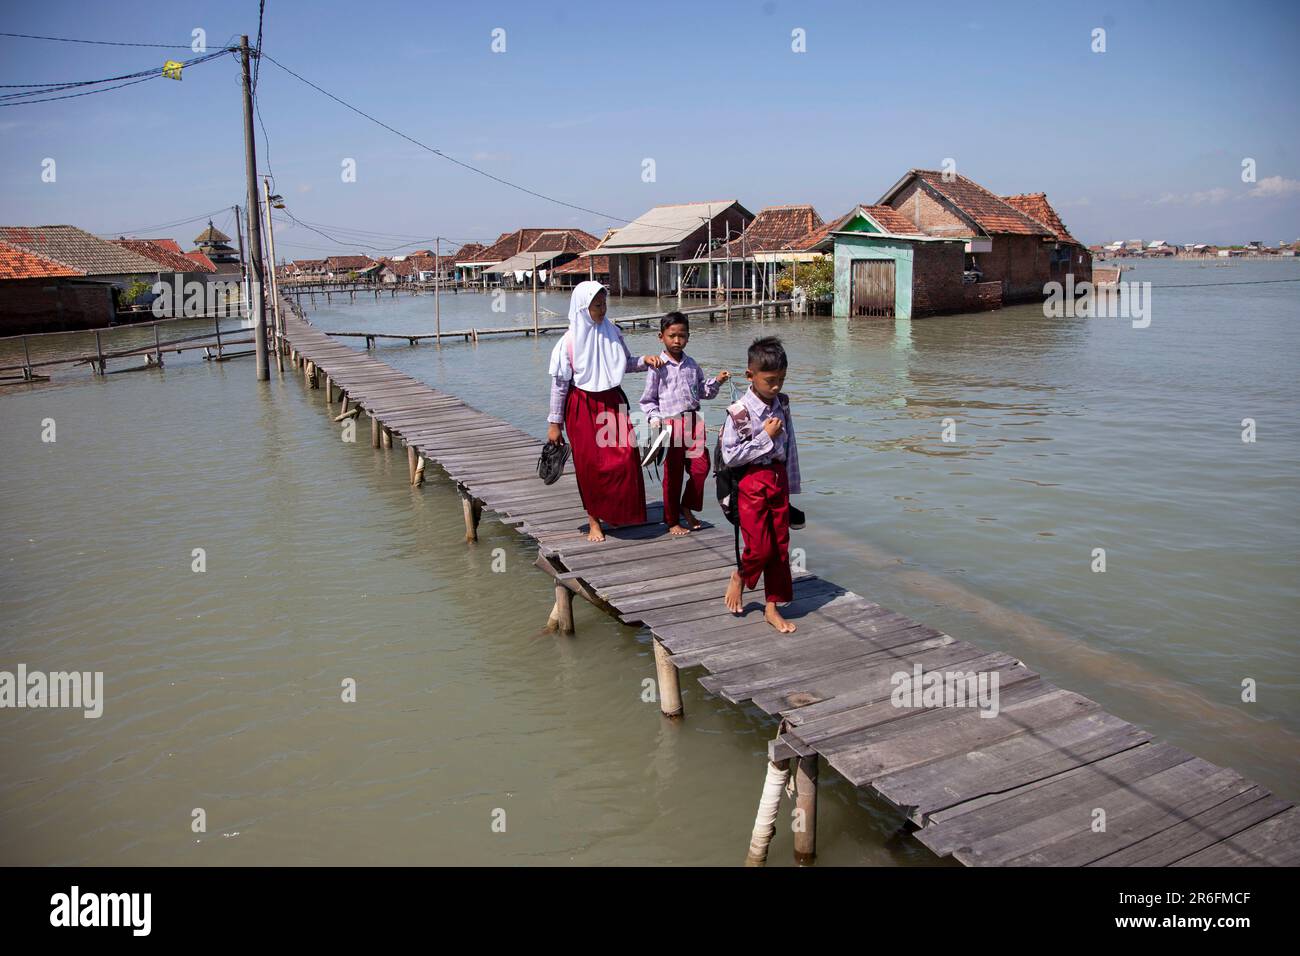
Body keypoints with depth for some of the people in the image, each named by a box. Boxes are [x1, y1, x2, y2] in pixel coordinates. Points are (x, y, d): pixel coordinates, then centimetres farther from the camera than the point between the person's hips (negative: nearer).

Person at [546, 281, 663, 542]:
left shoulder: (613, 333, 2)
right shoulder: (569, 342, -10)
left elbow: (626, 363, 15)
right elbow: (559, 384, -6)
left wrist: (645, 360, -6)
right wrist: (554, 422, -4)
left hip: (613, 402, 3)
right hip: (583, 407, -3)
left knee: (626, 456, -7)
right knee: (590, 465, 3)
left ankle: (620, 512, 16)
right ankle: (594, 520, 19)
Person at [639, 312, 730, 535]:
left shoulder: (691, 364, 10)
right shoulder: (658, 367, -4)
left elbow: (703, 391, 19)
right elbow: (648, 399, 0)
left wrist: (716, 381, 2)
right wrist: (654, 419, -14)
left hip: (693, 420, 4)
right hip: (670, 423, -4)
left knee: (701, 467, 1)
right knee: (673, 474, 4)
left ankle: (687, 508, 24)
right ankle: (672, 521, 17)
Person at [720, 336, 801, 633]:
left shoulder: (782, 404, 5)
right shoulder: (740, 412, -15)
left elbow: (789, 447, 12)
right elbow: (730, 457, -17)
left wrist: (790, 484, 13)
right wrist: (765, 437, -17)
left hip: (778, 480, 6)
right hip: (752, 483, -6)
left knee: (780, 546, 8)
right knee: (760, 547, -8)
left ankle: (772, 608, 20)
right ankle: (738, 578, 25)